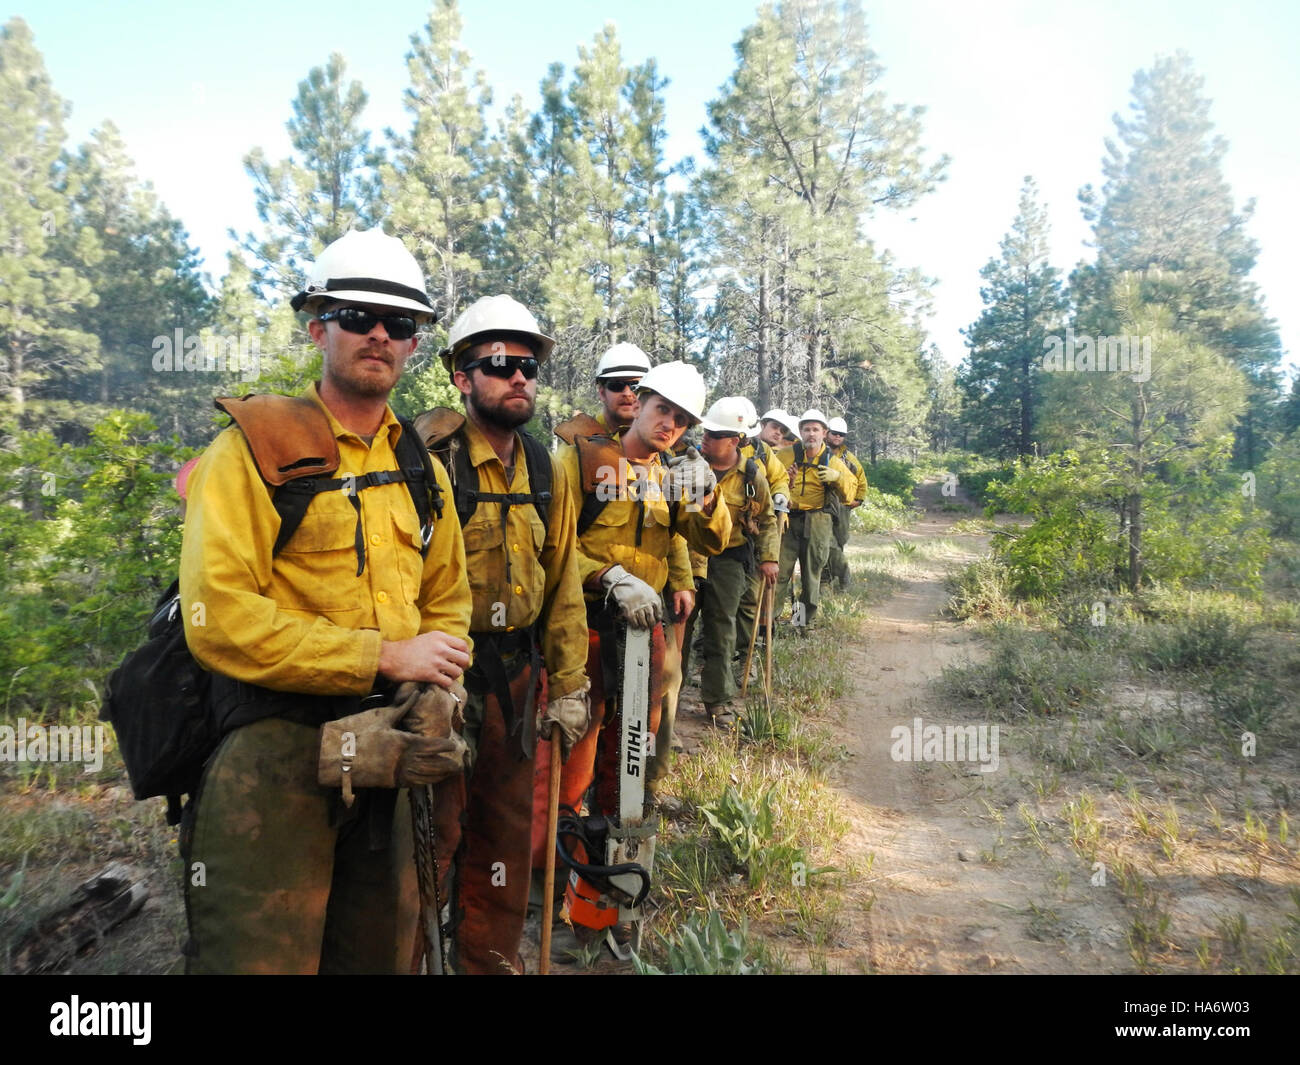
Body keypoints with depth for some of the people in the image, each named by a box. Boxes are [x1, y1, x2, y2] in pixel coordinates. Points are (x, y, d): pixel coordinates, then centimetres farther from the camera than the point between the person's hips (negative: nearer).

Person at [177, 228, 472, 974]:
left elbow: (447, 603, 14)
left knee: (383, 954, 19)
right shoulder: (257, 445, -9)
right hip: (274, 748, -6)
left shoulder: (421, 468, 10)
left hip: (383, 747, 6)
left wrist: (438, 695, -5)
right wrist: (386, 657, -18)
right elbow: (218, 619, -18)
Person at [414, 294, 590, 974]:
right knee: (431, 836, 5)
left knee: (505, 834, 19)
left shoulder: (545, 470, 6)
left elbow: (562, 580, 9)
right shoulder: (427, 458, -12)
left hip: (515, 675, 6)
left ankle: (492, 958, 39)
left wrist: (568, 685, 7)